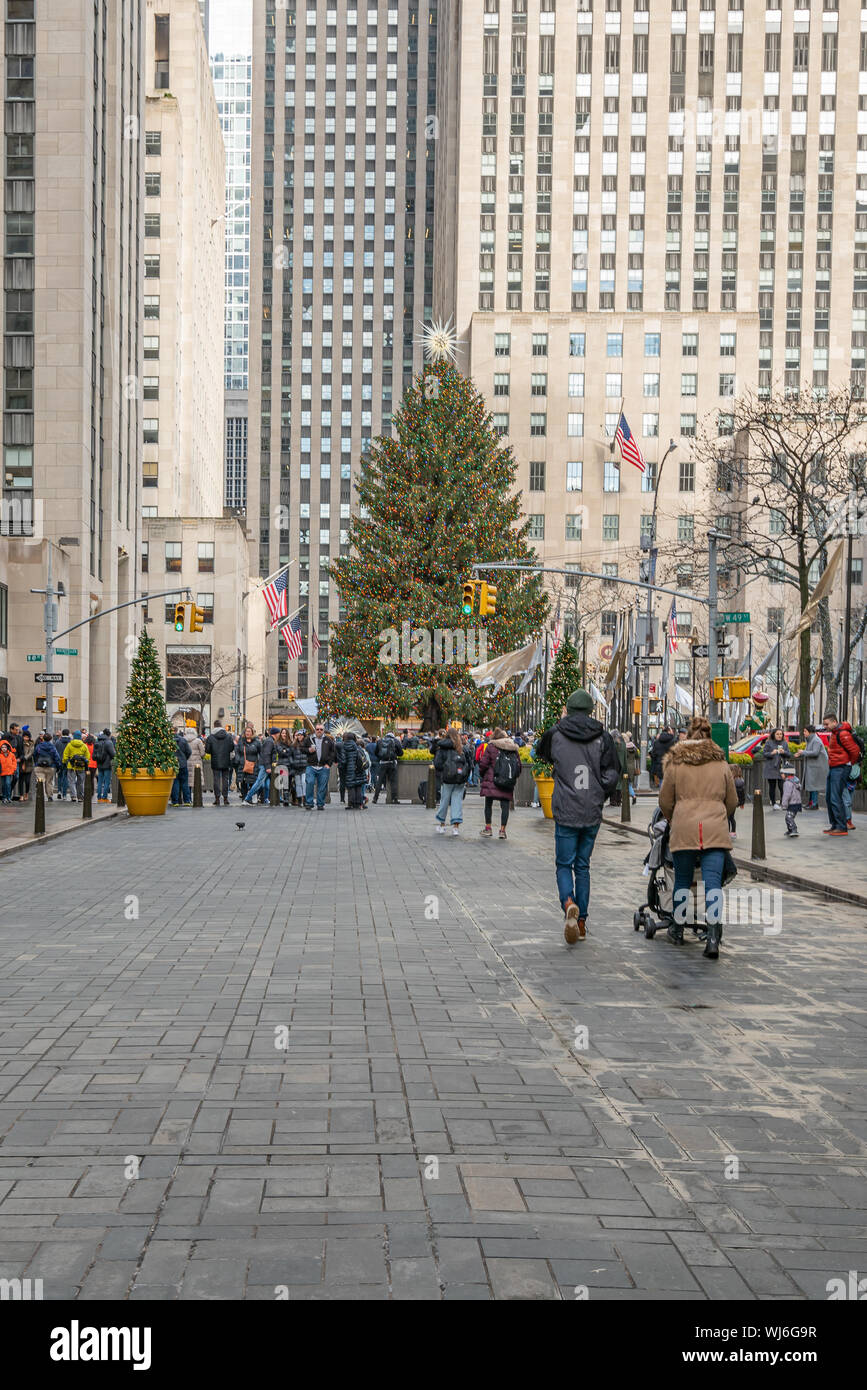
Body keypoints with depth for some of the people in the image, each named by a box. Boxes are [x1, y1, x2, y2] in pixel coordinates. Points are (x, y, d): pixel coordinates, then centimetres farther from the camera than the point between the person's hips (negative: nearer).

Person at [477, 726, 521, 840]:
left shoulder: (491, 746, -1)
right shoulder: (513, 748, 10)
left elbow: (483, 763, -3)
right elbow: (519, 765, 12)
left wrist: (482, 775, 14)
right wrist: (514, 778, 23)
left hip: (492, 780, -2)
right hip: (508, 784, 2)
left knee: (488, 804, 9)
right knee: (505, 806, 4)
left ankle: (488, 828, 12)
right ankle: (502, 829, 1)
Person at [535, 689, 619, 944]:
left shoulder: (556, 734, -3)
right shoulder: (603, 737, 0)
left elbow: (540, 751, 19)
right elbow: (612, 774, -3)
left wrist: (560, 724, 20)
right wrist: (599, 796, 12)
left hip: (566, 813, -2)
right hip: (592, 814, 2)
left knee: (564, 865, 7)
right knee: (583, 866, 14)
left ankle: (569, 904, -23)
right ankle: (581, 923, 16)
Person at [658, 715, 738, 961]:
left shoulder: (675, 763, 6)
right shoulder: (721, 763, 11)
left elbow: (665, 802, 8)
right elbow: (732, 801, 17)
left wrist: (672, 821, 27)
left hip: (684, 828, -1)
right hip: (716, 830, 1)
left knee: (682, 880, 13)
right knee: (713, 881, -3)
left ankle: (678, 930, 27)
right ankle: (713, 937, -12)